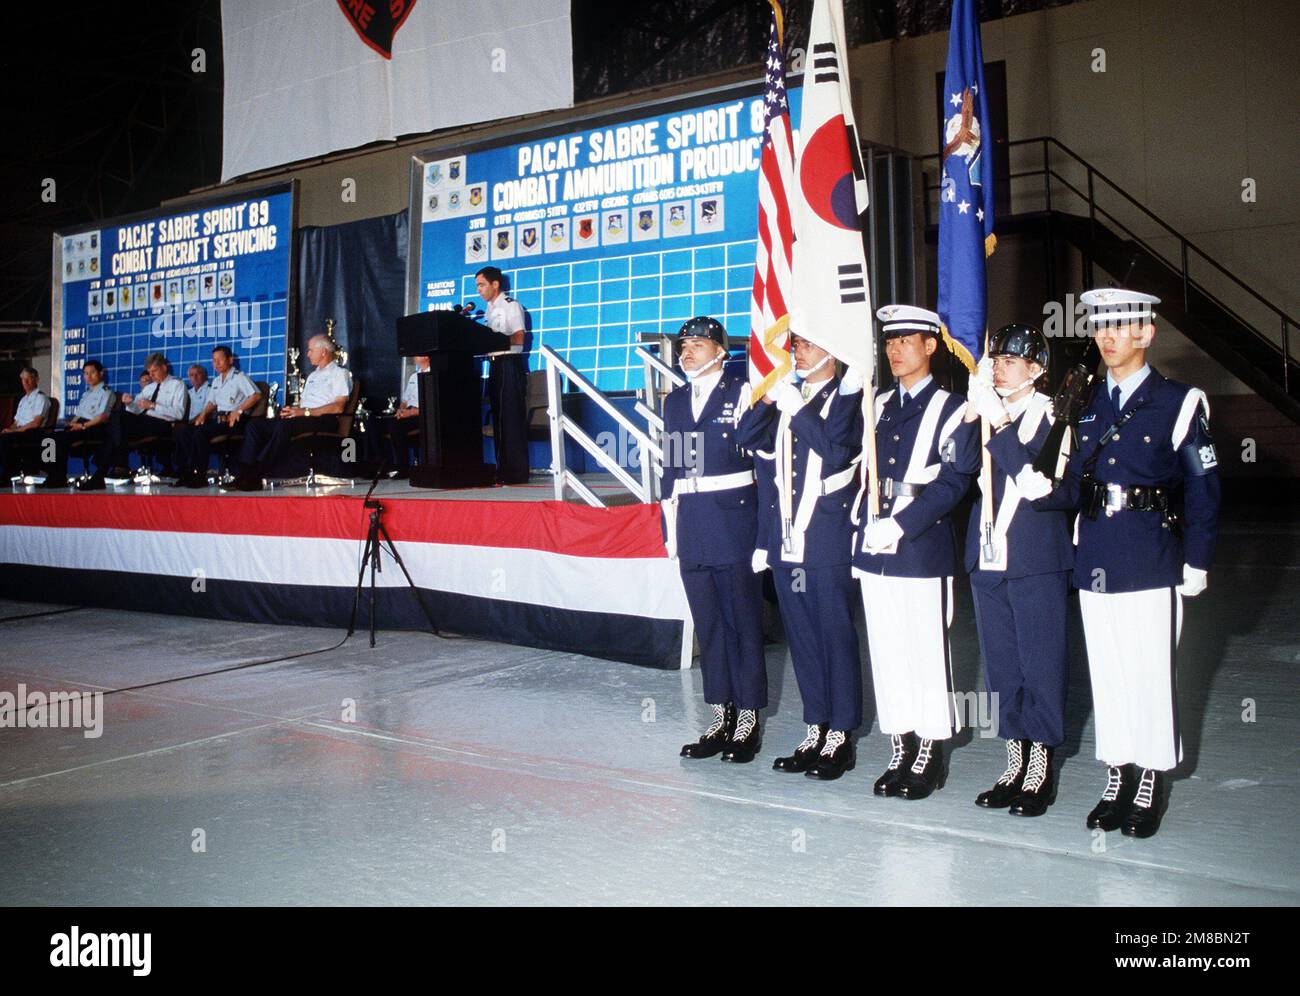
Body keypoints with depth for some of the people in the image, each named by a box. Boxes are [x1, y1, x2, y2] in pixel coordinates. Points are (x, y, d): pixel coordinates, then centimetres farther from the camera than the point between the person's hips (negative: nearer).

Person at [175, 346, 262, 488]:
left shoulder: (239, 377, 0)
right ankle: (187, 472, -17)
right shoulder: (216, 381, 25)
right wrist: (203, 415, 7)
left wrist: (238, 411, -20)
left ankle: (200, 475, -25)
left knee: (201, 432, -30)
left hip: (233, 419, -8)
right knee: (184, 431, -11)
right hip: (218, 418, 8)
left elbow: (256, 395, -13)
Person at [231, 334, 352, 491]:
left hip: (324, 420, -9)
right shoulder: (313, 375, 33)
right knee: (254, 424, -11)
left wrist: (305, 412, -17)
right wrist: (291, 410, 3)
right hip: (303, 418, 9)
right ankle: (245, 473, -26)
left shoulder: (340, 373, 5)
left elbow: (338, 407, -10)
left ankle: (257, 476, -39)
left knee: (284, 425, -36)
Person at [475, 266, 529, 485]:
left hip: (510, 364, -8)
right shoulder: (489, 310, 19)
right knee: (498, 418, 7)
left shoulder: (510, 305, -5)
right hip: (494, 365, 8)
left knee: (512, 418, -10)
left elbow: (518, 338, -14)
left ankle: (516, 472, -9)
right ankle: (503, 471, 11)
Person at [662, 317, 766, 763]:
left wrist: (764, 529, -14)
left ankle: (748, 721, 12)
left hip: (734, 521, -6)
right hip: (692, 527, 6)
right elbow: (671, 466, 16)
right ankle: (721, 720, 21)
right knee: (708, 625, 11)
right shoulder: (675, 401, 15)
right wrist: (670, 528, 11)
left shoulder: (742, 394, -3)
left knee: (743, 623, 2)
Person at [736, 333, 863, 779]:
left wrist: (798, 407, -21)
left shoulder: (848, 399, -4)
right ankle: (816, 731, 23)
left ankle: (840, 737, 12)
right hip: (786, 541, 6)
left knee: (836, 637, 2)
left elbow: (837, 452, -19)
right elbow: (747, 438, 3)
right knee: (802, 640, 12)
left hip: (829, 543, -6)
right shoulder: (783, 399, 14)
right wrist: (766, 398, -11)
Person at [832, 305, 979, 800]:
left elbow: (954, 481, -11)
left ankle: (929, 754, 12)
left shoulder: (951, 409, -2)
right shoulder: (877, 405, 16)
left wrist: (903, 524, -18)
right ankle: (900, 750, 20)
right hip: (875, 546, 6)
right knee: (887, 651, 10)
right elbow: (838, 439, 2)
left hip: (923, 548, -5)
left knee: (926, 652, 0)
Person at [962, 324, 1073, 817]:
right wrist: (971, 415, -12)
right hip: (988, 555, 6)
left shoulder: (1050, 414, -5)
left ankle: (1040, 770, 13)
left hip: (1036, 559, -5)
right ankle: (1015, 763, 23)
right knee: (1000, 665, 11)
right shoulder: (986, 410, 11)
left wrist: (997, 421, -23)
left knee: (1041, 662, 2)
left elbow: (1034, 474, -21)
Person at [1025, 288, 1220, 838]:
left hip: (1151, 561, -4)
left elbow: (1202, 488, -1)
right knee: (1107, 674, 10)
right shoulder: (1084, 405, 12)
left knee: (1150, 673, 1)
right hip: (1094, 561, 4)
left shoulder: (1178, 402, -1)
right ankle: (1118, 777, 22)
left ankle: (1151, 783, 15)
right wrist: (1048, 490, -12)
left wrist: (1196, 563, -4)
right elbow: (1079, 485, 10)